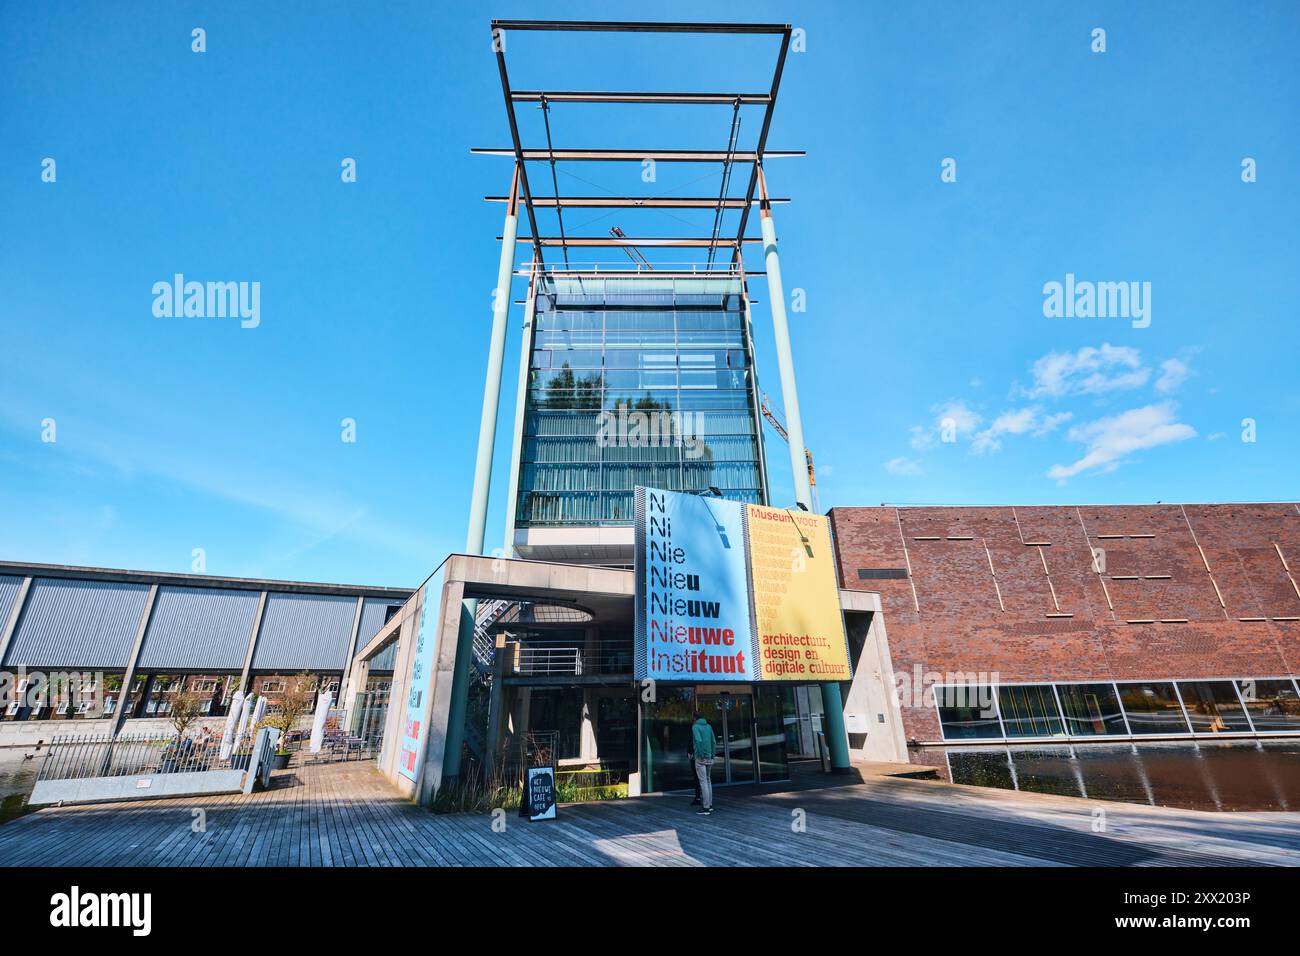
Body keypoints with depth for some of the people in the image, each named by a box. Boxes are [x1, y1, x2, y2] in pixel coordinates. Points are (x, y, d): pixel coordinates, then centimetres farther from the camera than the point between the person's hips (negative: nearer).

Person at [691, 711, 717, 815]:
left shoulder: (695, 727, -8)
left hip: (701, 758, -6)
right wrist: (712, 756, 10)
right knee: (708, 781, 17)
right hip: (709, 759, 7)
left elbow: (698, 740, -23)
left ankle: (706, 808, -2)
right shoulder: (709, 726, 9)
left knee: (703, 782, -4)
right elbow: (714, 742, 8)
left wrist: (701, 755, -18)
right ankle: (710, 804, 23)